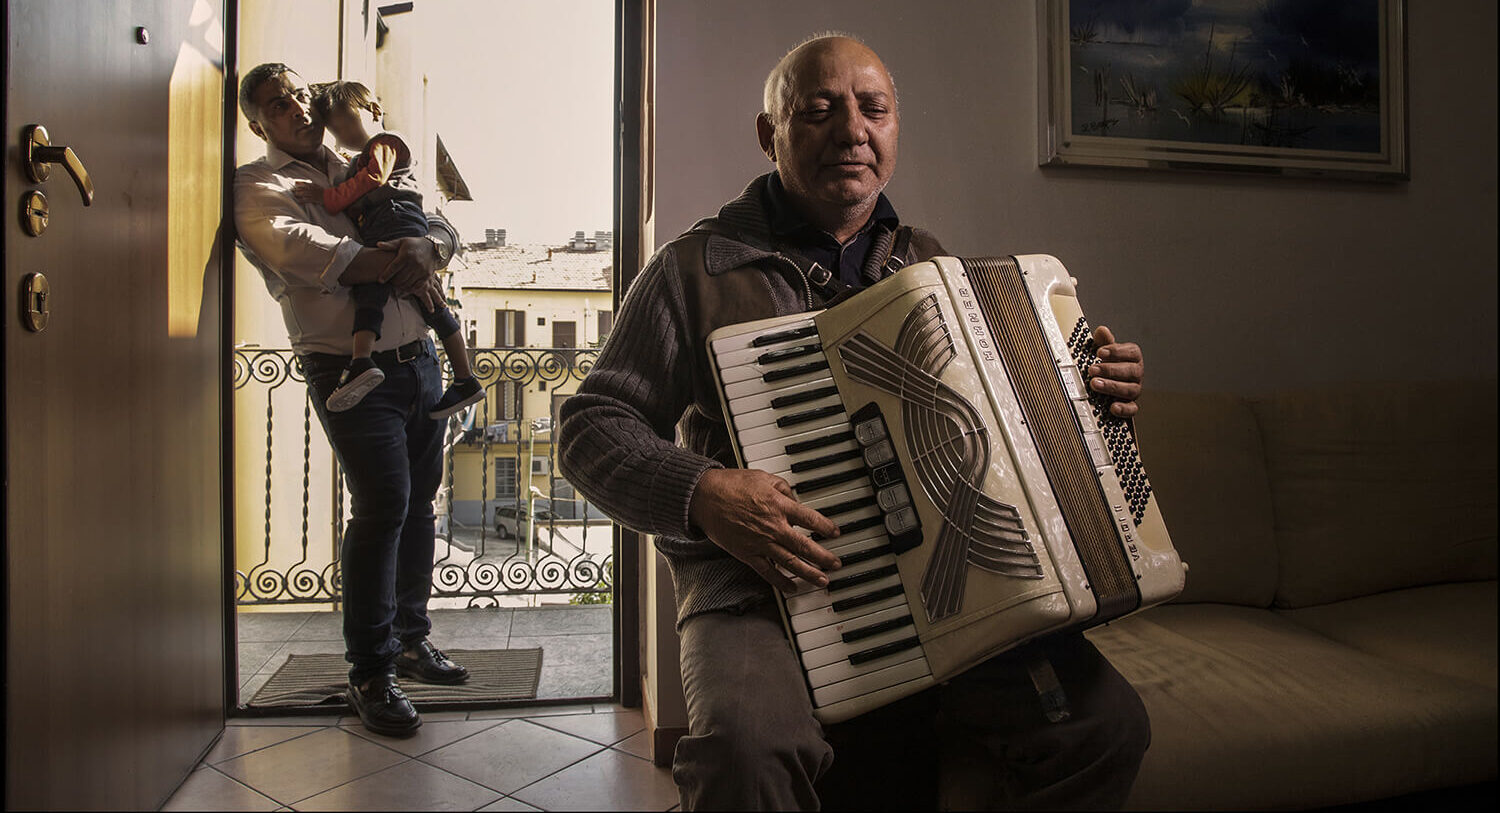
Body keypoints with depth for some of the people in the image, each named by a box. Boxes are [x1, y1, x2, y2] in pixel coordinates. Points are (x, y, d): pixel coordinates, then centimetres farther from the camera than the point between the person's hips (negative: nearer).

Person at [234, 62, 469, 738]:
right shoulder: (256, 188, 2)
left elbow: (443, 231, 11)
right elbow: (302, 251, -19)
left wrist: (414, 255, -11)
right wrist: (397, 265, -15)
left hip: (418, 359, 6)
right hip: (351, 370, -6)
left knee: (419, 503, 9)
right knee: (382, 505, -13)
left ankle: (410, 637, 25)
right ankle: (369, 672, 0)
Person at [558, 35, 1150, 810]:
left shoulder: (927, 263, 18)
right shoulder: (697, 267, 3)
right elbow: (591, 428, 1)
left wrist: (1091, 390, 6)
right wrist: (700, 493, -18)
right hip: (760, 591, -4)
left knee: (1107, 724, -15)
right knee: (749, 744, -33)